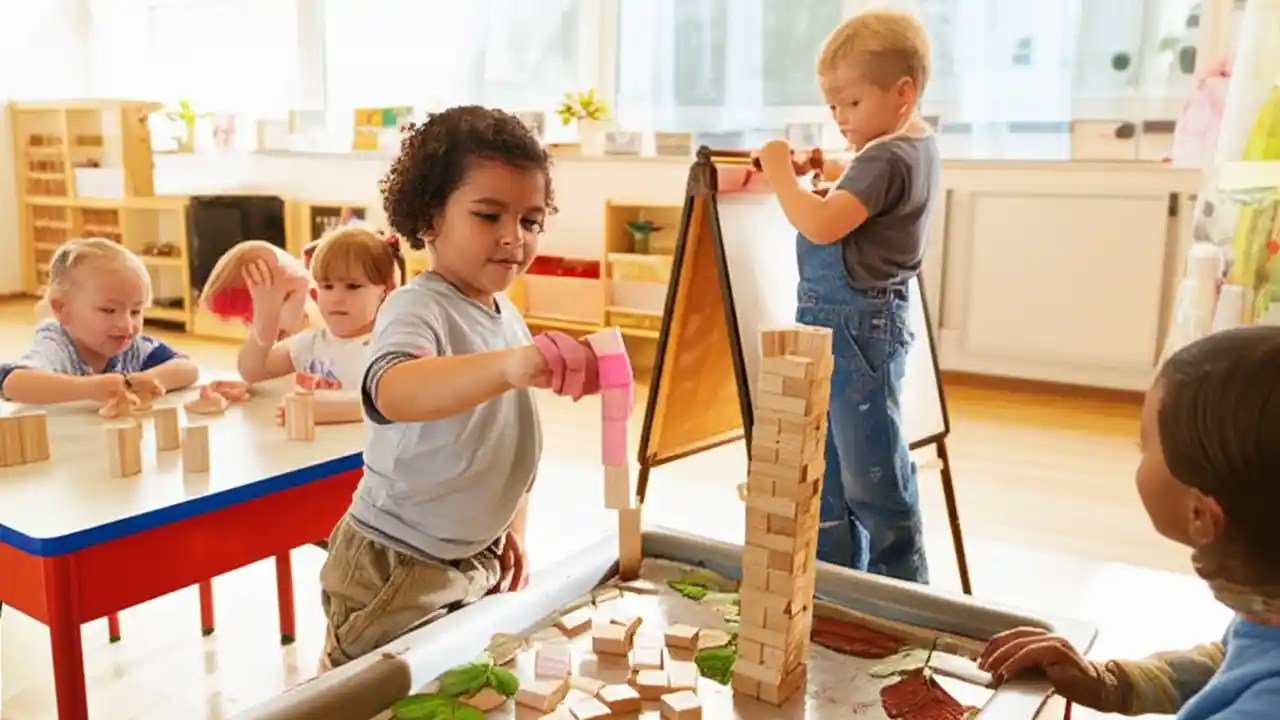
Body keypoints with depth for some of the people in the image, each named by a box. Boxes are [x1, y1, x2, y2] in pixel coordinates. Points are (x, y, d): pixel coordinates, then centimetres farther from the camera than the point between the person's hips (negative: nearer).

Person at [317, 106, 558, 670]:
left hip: (477, 563, 8)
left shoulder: (508, 316, 2)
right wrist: (506, 366, -61)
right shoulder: (417, 309, -22)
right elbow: (392, 391, -46)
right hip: (397, 572, -7)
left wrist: (512, 529, 16)